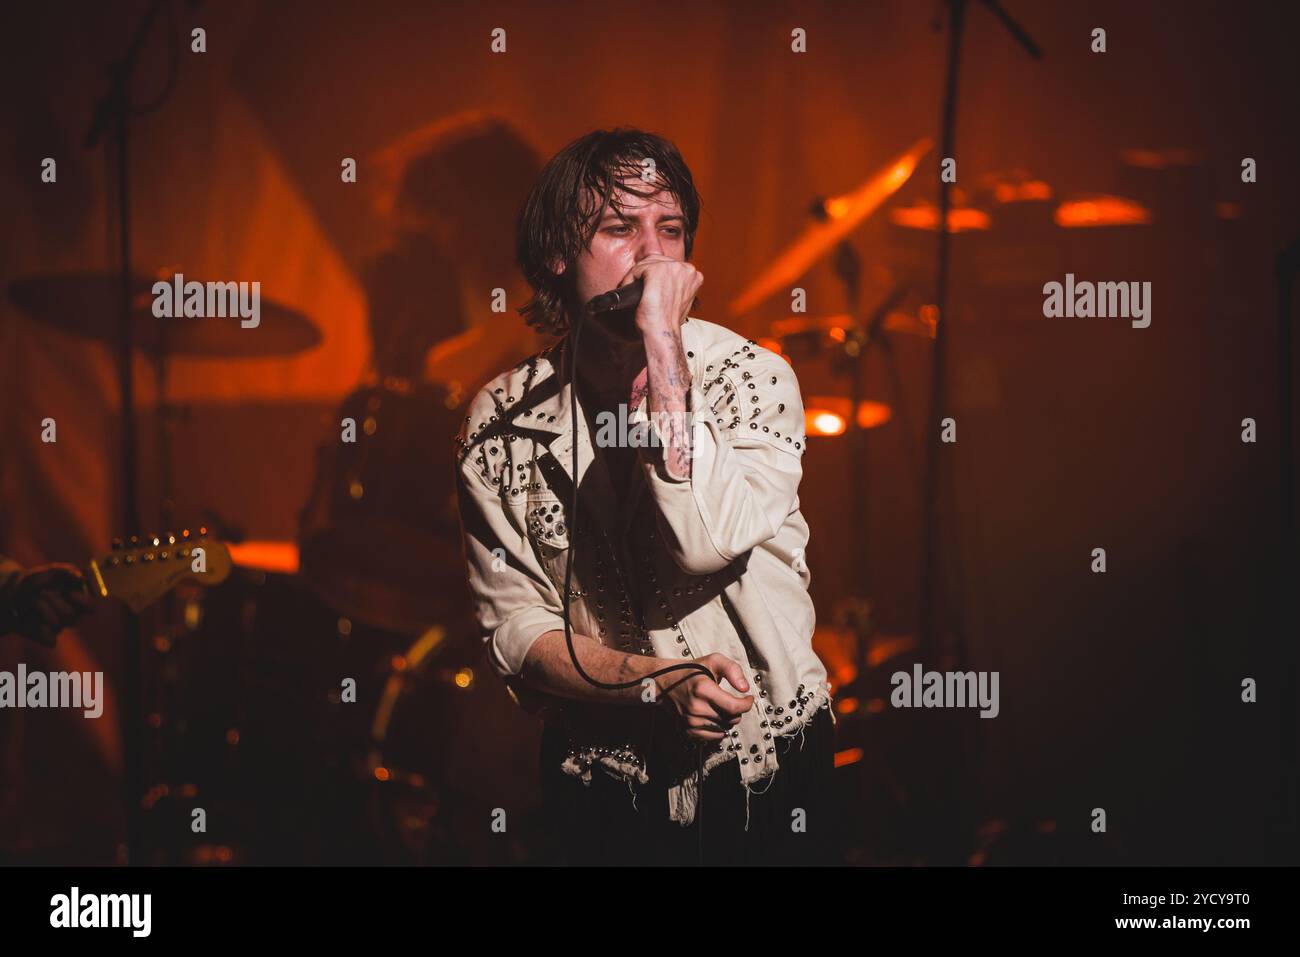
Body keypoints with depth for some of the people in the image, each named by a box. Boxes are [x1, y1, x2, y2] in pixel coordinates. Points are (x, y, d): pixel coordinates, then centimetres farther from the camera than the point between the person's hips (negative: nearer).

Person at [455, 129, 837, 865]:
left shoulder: (752, 378, -11)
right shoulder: (502, 423, -6)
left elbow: (705, 541, -28)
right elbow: (513, 628, -6)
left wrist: (663, 343, -27)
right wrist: (658, 684, -21)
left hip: (768, 784, -1)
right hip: (604, 795, 1)